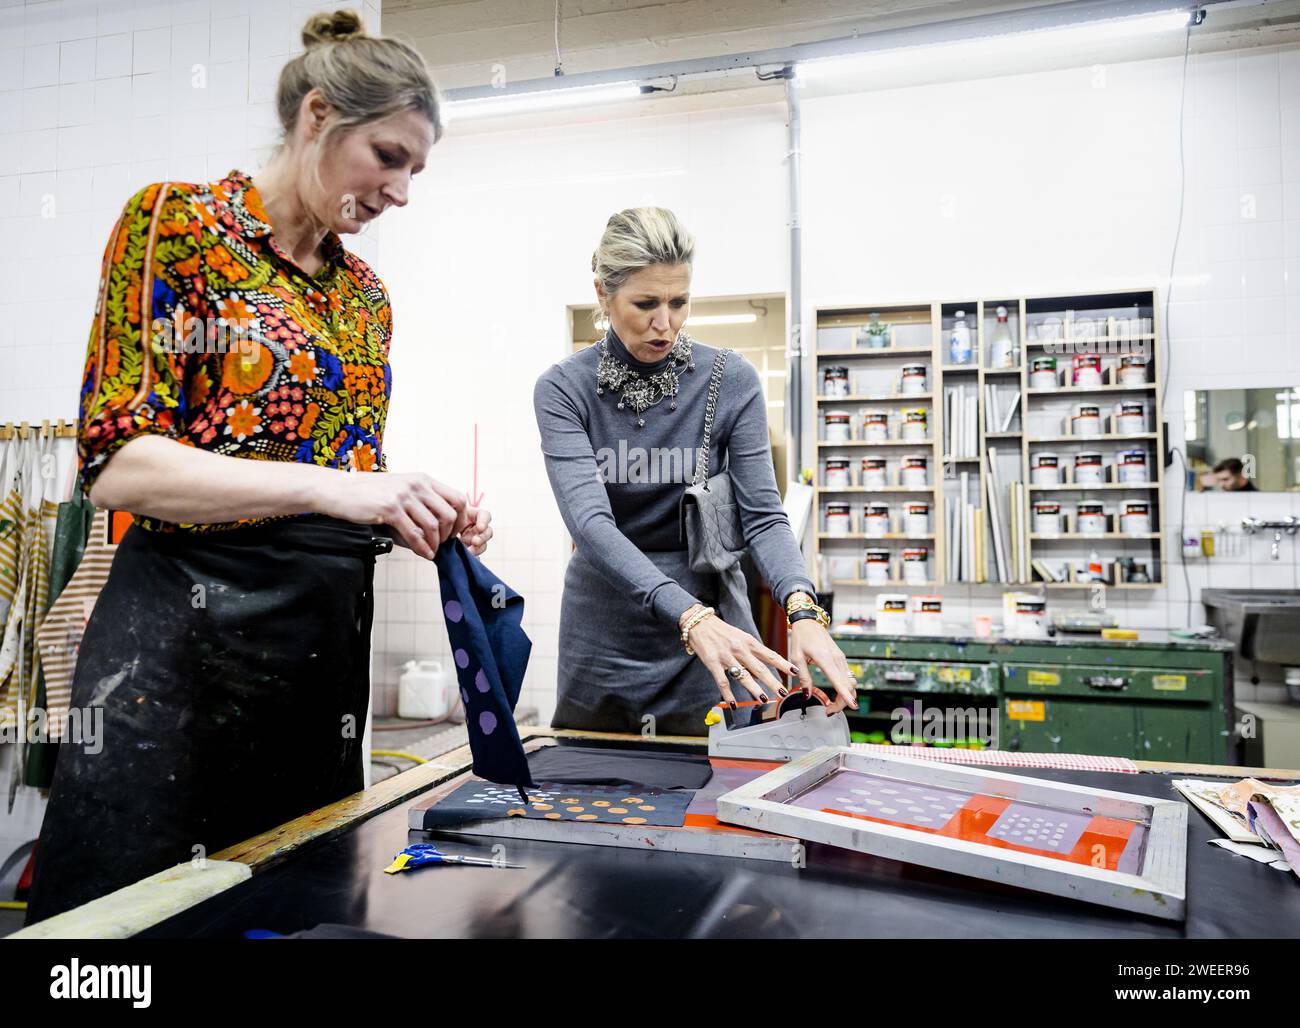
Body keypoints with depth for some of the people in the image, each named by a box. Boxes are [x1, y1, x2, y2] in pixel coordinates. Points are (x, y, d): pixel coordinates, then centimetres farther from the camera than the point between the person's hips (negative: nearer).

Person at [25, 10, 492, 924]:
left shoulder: (366, 295, 14)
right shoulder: (176, 223, -4)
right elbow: (117, 461, -13)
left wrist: (425, 515, -3)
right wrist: (331, 486, -23)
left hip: (330, 633, 6)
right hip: (187, 630, -6)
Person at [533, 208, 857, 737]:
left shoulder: (732, 381, -8)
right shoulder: (563, 389, -11)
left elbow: (763, 514, -11)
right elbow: (589, 520, -24)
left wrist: (803, 609, -31)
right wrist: (690, 616, -38)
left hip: (713, 622, 0)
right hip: (602, 645, 1)